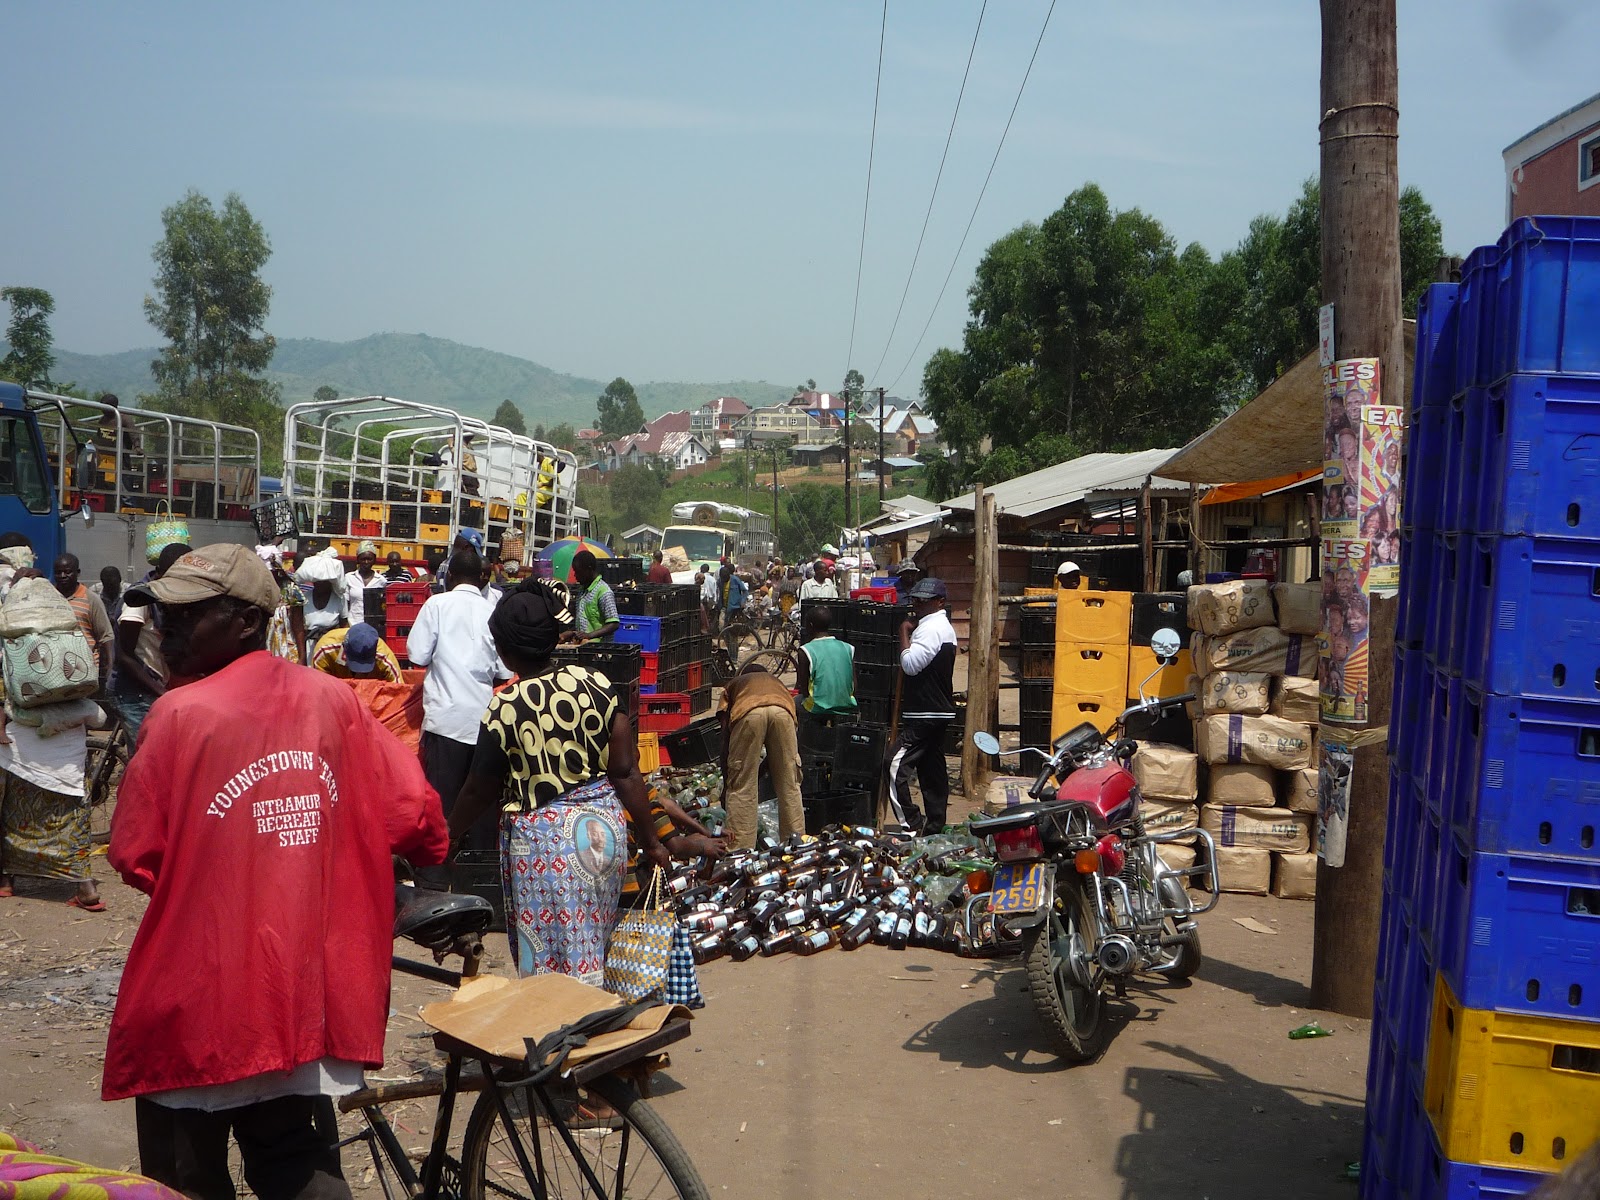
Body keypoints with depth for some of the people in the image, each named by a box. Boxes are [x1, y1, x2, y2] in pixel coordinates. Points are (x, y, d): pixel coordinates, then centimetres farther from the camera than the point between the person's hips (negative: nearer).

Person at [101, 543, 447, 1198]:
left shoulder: (180, 712, -15)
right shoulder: (332, 700, -3)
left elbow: (135, 858, -10)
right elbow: (413, 812, -3)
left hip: (197, 1001, -4)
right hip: (303, 991, 4)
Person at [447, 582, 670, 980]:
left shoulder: (505, 709, -16)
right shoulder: (597, 684, -5)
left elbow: (480, 791, -3)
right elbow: (627, 771, -4)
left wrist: (453, 835, 16)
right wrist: (650, 841, 6)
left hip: (542, 839, -5)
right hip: (605, 827, 5)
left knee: (548, 961, 8)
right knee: (592, 951, 21)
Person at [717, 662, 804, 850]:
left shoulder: (733, 684, 38)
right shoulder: (778, 682, 43)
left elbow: (726, 741, 26)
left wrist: (726, 783, 29)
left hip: (748, 714, -2)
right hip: (782, 712, 2)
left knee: (741, 788, 6)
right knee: (789, 787, 13)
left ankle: (742, 852, 1)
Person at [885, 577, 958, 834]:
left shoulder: (931, 628, -15)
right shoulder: (943, 626, 19)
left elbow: (911, 664, -24)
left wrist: (905, 633, -14)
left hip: (925, 715, -11)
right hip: (938, 711, 11)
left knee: (895, 766, -15)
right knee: (933, 769, 13)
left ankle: (911, 823, -17)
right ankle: (935, 825, 18)